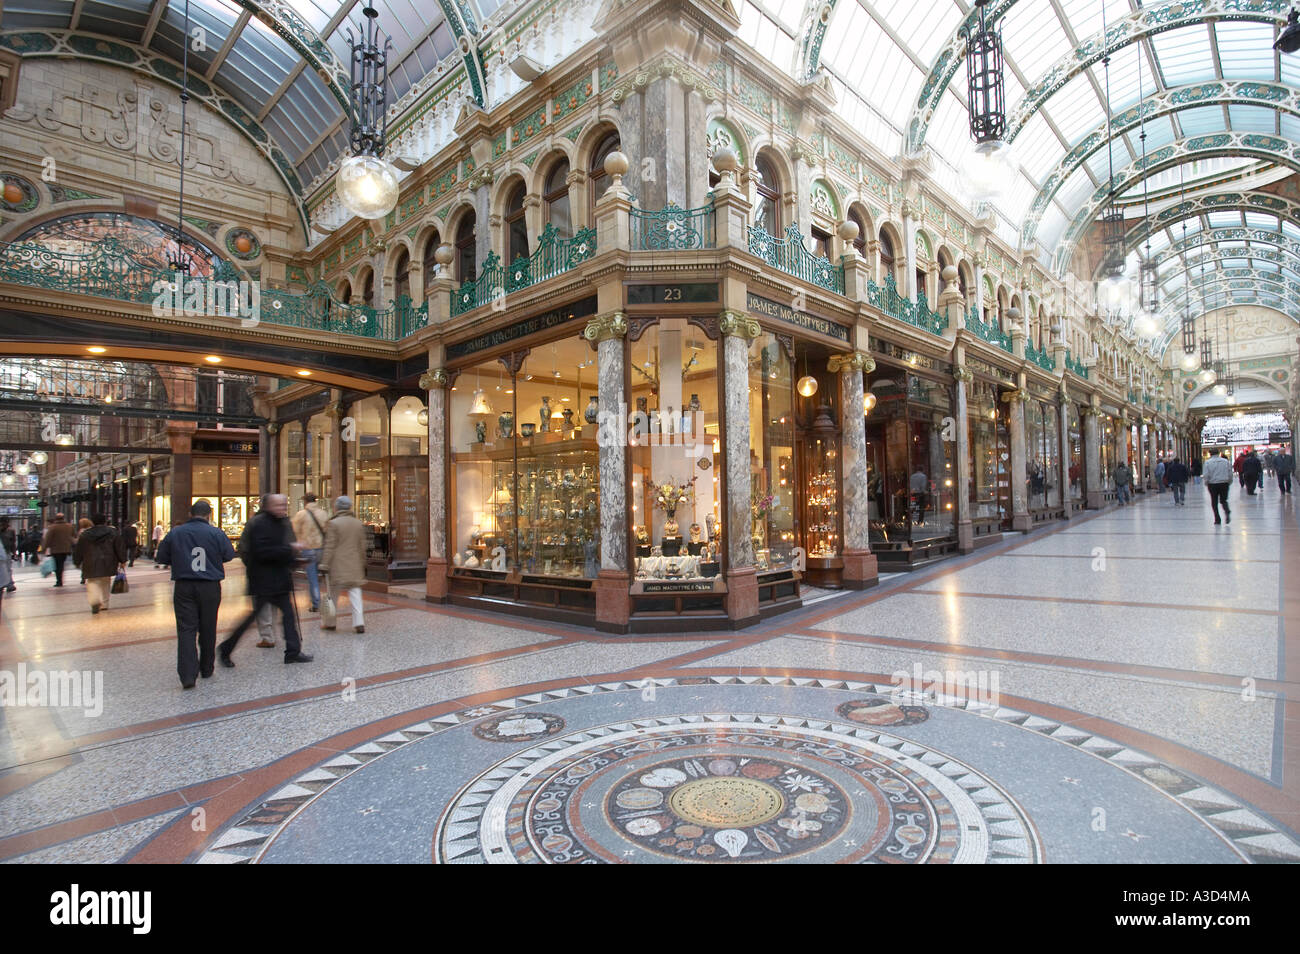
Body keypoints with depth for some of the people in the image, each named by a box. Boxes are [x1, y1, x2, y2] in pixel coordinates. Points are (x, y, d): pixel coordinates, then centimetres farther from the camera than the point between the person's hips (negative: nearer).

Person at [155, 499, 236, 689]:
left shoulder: (175, 533, 1)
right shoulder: (216, 534, -5)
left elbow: (161, 558, 9)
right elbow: (229, 555, 3)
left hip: (184, 587, 0)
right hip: (210, 587, 0)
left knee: (186, 629, -1)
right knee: (208, 629, 12)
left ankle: (188, 675, -11)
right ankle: (206, 670, 25)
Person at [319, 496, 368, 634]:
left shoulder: (333, 523, -8)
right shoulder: (359, 524, 6)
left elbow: (329, 547, -10)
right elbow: (362, 547, 11)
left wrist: (325, 565, -5)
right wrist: (362, 564, 20)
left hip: (337, 566, -3)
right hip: (355, 565, 3)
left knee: (333, 593, 10)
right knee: (355, 592, 3)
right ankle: (359, 623, -6)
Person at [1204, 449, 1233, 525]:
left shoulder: (1208, 462, -7)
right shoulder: (1225, 461, 2)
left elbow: (1206, 475, -10)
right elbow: (1230, 473, 5)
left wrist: (1206, 483, 3)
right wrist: (1229, 482, 16)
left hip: (1213, 484, -2)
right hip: (1224, 483, 2)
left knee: (1214, 502, 6)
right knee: (1223, 500, 15)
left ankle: (1217, 519, 5)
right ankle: (1227, 511, -14)